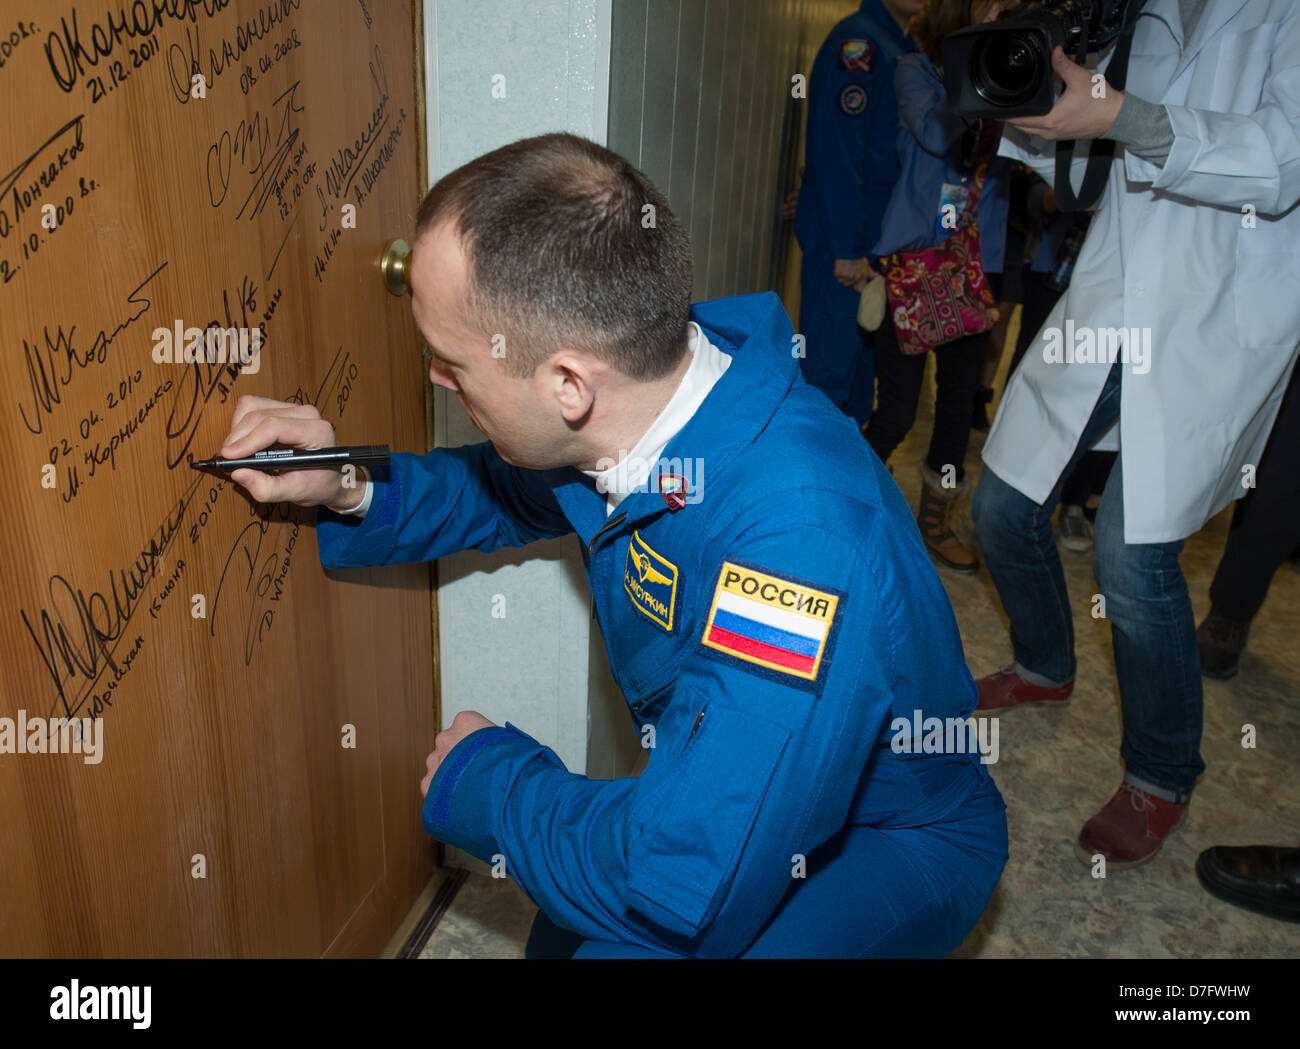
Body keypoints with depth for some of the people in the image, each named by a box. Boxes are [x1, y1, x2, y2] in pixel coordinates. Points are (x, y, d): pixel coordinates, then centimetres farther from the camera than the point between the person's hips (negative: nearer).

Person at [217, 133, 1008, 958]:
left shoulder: (800, 535, -40)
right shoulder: (629, 400, -13)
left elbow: (681, 896, -39)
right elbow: (507, 495, 10)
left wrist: (480, 775, -21)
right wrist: (346, 489, -9)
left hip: (888, 846, -6)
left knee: (621, 943, -28)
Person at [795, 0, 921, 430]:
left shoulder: (901, 47, 16)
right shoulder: (857, 41, -12)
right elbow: (836, 153, -19)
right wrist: (847, 249, -21)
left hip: (876, 237, 9)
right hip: (843, 238, -9)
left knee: (862, 352, 15)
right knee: (832, 361, -6)